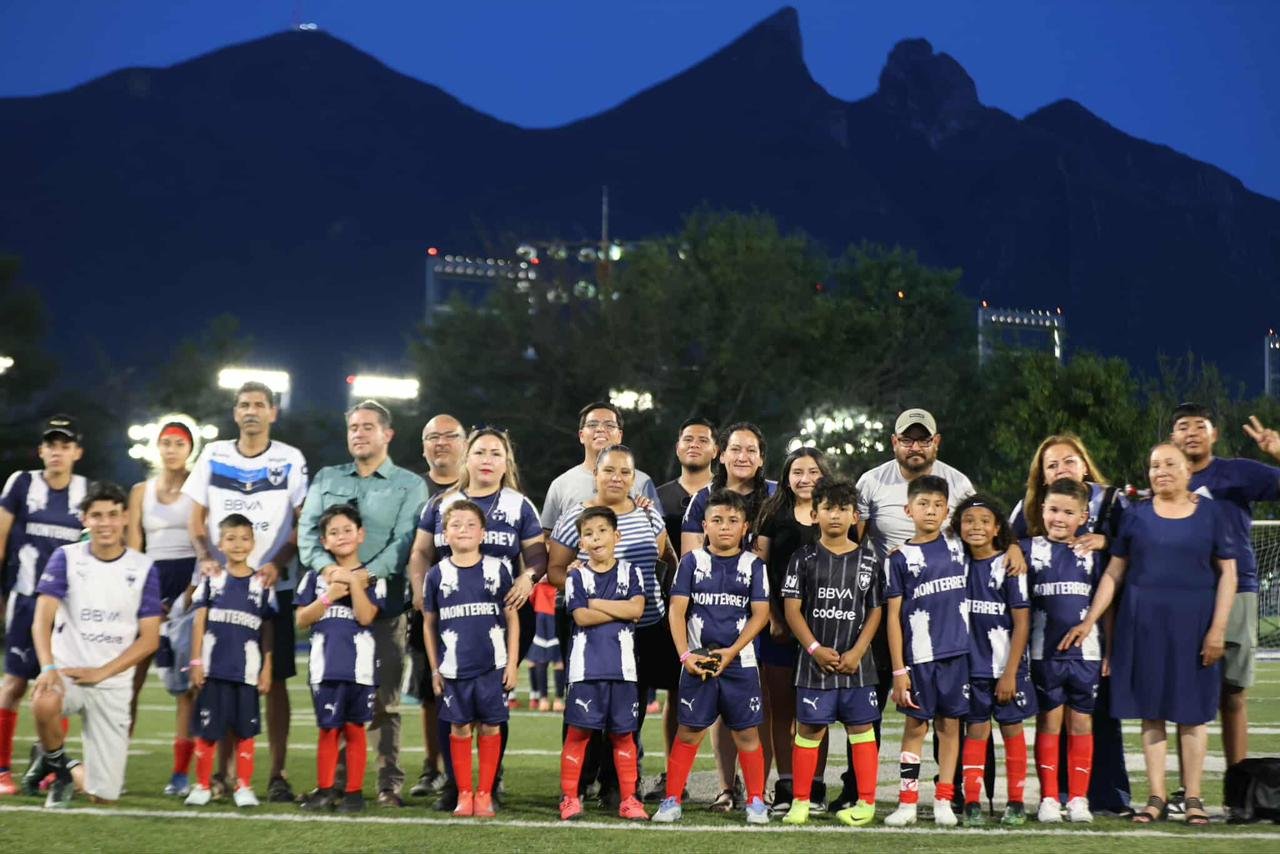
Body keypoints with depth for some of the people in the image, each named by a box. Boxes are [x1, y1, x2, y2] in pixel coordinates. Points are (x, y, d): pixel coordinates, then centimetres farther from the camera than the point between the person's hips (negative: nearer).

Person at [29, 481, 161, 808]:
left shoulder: (143, 569, 0)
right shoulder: (66, 558, -1)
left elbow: (149, 639, -1)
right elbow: (42, 619, -10)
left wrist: (101, 672, -13)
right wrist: (48, 667, -28)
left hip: (114, 685, 1)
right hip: (67, 672, -1)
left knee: (104, 798, -1)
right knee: (44, 703, -39)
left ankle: (68, 771, 36)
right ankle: (56, 763, -6)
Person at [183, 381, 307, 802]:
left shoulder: (290, 460, 3)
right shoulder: (213, 455, 8)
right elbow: (196, 518, 10)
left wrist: (278, 563, -15)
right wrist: (205, 558, -8)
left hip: (272, 585, -2)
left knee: (274, 680, -1)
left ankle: (278, 774, 2)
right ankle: (221, 770, 11)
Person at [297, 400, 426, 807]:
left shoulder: (409, 485, 7)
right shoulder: (326, 479, 17)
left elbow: (404, 542, -6)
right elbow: (307, 532, 5)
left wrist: (366, 574, -21)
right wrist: (327, 567, -16)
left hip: (384, 601, -3)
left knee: (383, 697, -5)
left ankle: (389, 783, -2)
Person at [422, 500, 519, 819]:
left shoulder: (498, 570, 1)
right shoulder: (437, 575, 2)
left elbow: (512, 617, 4)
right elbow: (429, 624, 9)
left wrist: (512, 663, 0)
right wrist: (434, 669, 7)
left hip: (492, 666, -1)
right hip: (454, 669, 1)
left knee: (489, 727, 3)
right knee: (459, 728, 5)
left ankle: (485, 793, 11)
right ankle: (464, 793, 14)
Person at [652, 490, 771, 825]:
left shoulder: (753, 565, 3)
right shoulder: (692, 562, 4)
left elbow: (760, 613, -1)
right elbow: (677, 611, 1)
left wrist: (731, 652, -11)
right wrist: (685, 655, -9)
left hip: (739, 662, 0)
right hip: (698, 662, 0)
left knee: (747, 732, 3)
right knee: (688, 731, 2)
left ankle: (756, 801, 13)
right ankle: (672, 800, 9)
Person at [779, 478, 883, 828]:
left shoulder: (867, 562, 5)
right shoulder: (804, 559, 2)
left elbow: (875, 611, 4)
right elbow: (792, 608, -2)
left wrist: (857, 652, -8)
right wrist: (815, 649, -12)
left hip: (856, 662, 1)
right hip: (814, 660, -1)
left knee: (861, 728, 3)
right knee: (809, 729, 3)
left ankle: (867, 803, 10)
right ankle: (800, 802, 11)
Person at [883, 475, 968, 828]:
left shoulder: (958, 545, 7)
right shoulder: (900, 558, -1)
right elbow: (893, 615, -1)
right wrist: (898, 670, -6)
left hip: (957, 652, 2)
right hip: (919, 655, -2)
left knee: (950, 724, 6)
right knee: (915, 725, 3)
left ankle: (943, 801, 12)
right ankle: (907, 802, 7)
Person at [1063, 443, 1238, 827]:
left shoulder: (1212, 513, 3)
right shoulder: (1137, 515, 6)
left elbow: (1228, 572, 1)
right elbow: (1114, 572, 7)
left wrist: (1217, 629, -7)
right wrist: (1089, 621, 0)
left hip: (1192, 622, -1)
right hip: (1143, 622, 2)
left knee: (1192, 709, 2)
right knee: (1151, 710, 3)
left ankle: (1193, 798, 9)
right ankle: (1156, 797, 9)